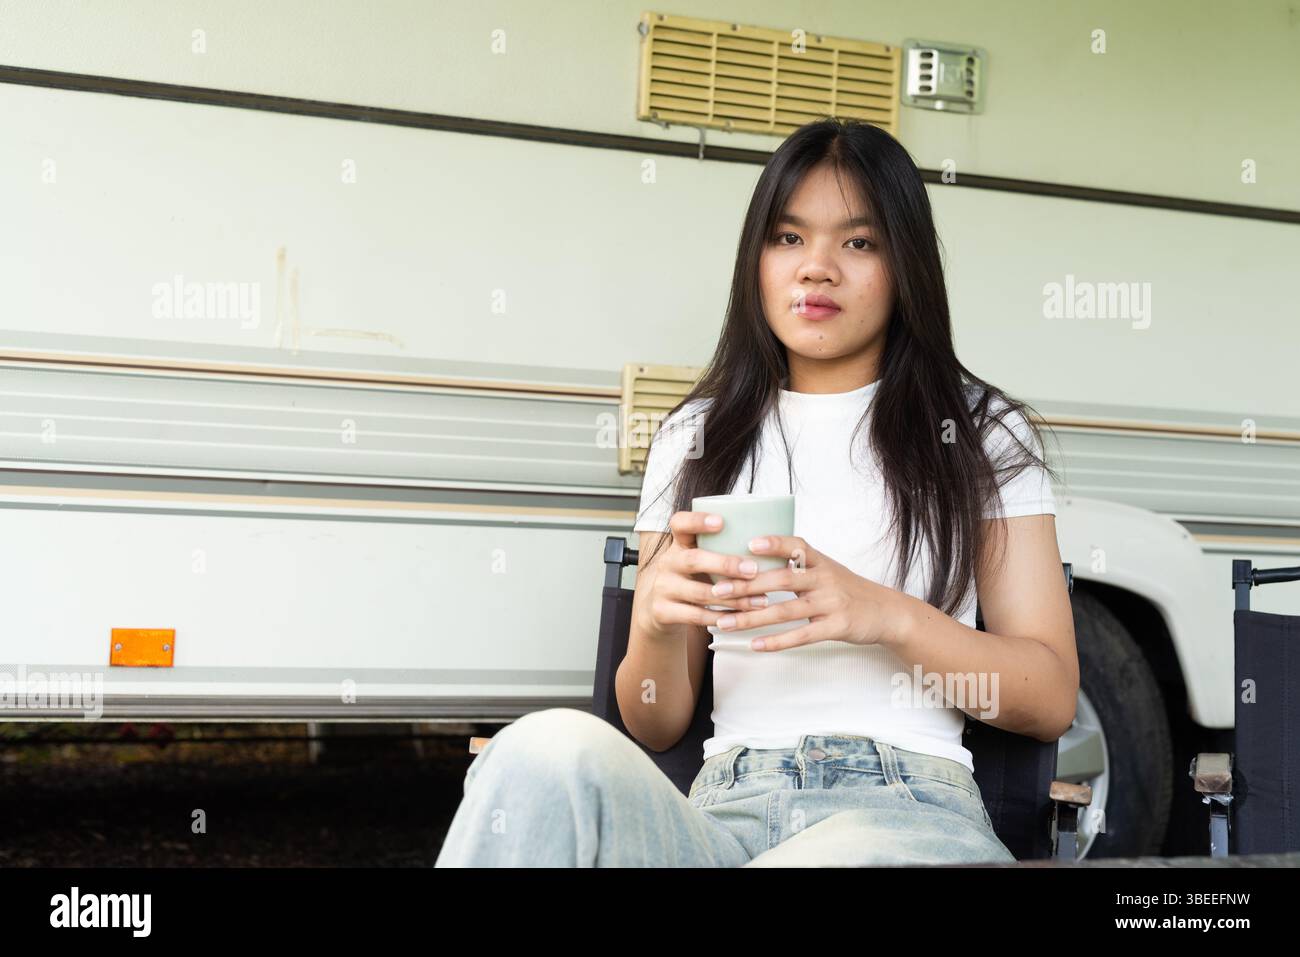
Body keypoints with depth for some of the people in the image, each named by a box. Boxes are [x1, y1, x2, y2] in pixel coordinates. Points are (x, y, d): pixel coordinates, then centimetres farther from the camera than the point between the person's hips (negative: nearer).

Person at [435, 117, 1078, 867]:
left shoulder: (981, 433, 11)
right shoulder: (697, 439, 16)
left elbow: (1051, 702, 4)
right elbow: (656, 727, 14)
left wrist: (890, 616, -14)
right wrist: (657, 624, -10)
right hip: (726, 807, 1)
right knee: (550, 749, -33)